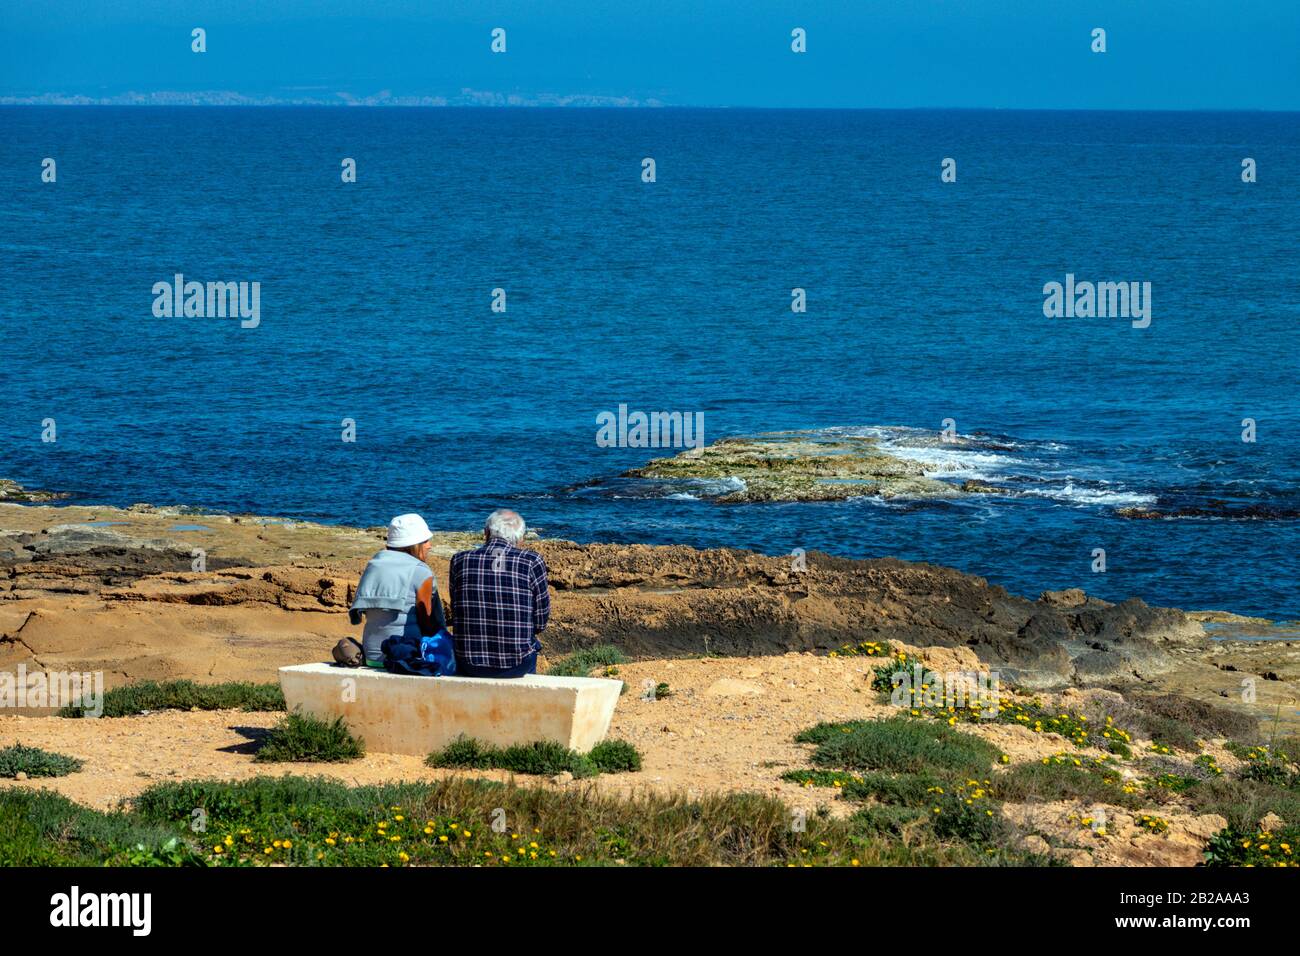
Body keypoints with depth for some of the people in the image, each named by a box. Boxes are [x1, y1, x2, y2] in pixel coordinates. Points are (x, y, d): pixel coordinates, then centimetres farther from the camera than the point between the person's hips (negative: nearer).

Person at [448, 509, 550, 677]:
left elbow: (456, 614, 10)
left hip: (468, 665, 1)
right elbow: (541, 622, -1)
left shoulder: (459, 561, -2)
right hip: (516, 667, -1)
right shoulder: (532, 562, -8)